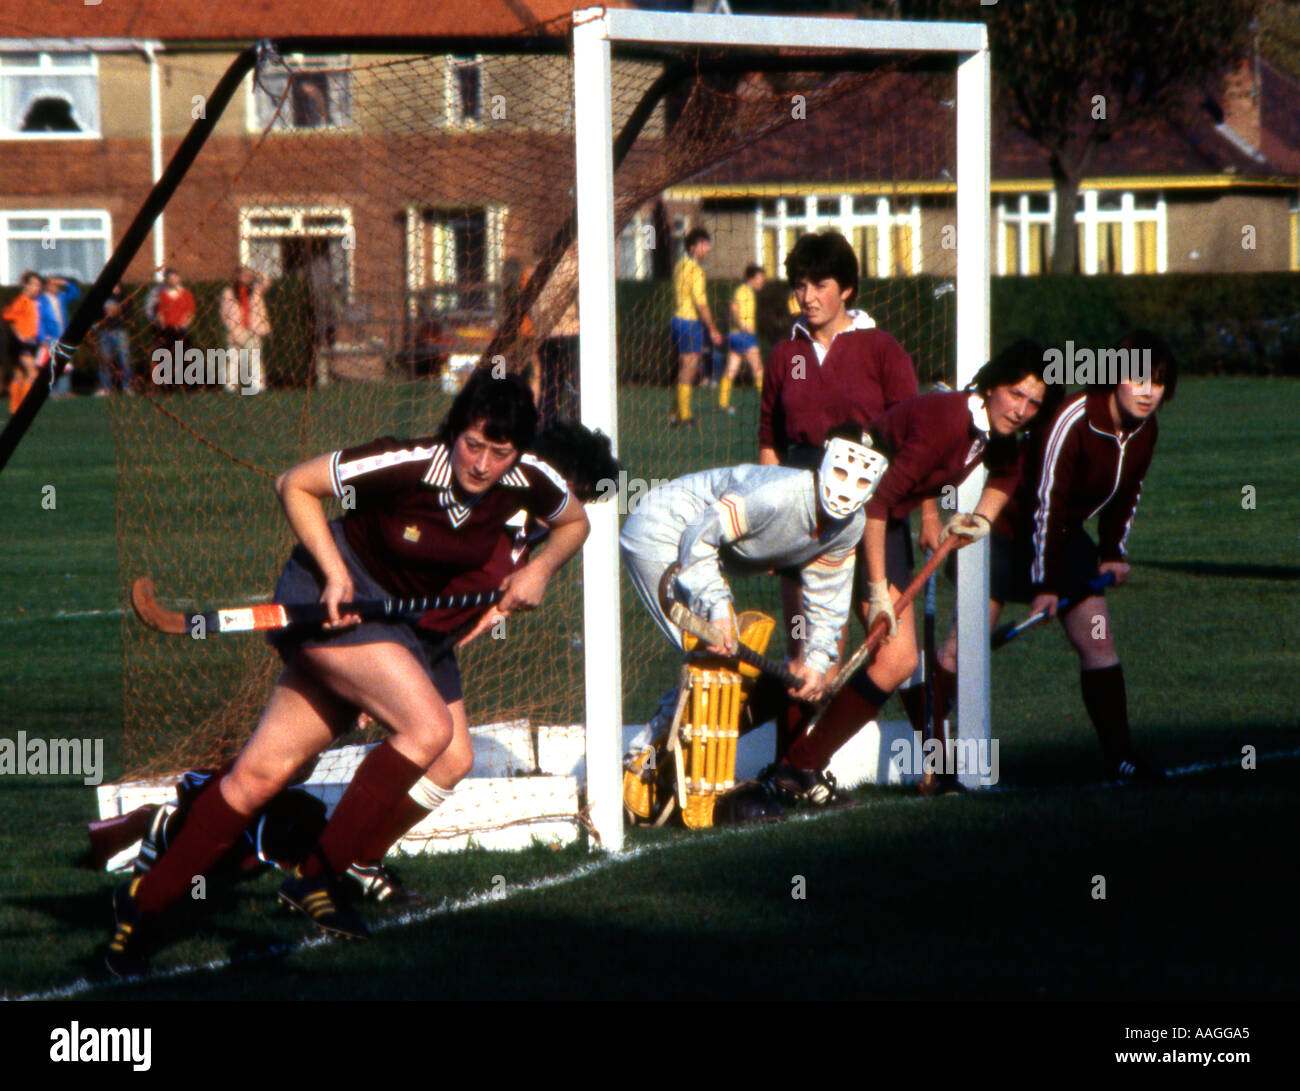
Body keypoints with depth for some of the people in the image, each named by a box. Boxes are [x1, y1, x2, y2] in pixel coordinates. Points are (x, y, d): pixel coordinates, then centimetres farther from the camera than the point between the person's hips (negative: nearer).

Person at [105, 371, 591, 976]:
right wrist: (334, 572, -21)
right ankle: (316, 876, -14)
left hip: (416, 622, 6)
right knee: (430, 729, -25)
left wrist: (539, 568, -6)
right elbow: (295, 484, -12)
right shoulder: (403, 464, -25)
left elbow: (574, 522, 14)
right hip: (339, 597, -6)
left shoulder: (530, 480, -10)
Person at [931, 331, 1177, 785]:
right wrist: (1045, 583, -22)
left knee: (1097, 640, -4)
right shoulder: (1072, 419, -27)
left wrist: (1113, 552, 3)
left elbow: (1126, 494, 13)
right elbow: (1046, 502, -24)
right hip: (1010, 525, -7)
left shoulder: (1144, 432, -5)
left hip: (1066, 537, 7)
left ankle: (1118, 754, 1)